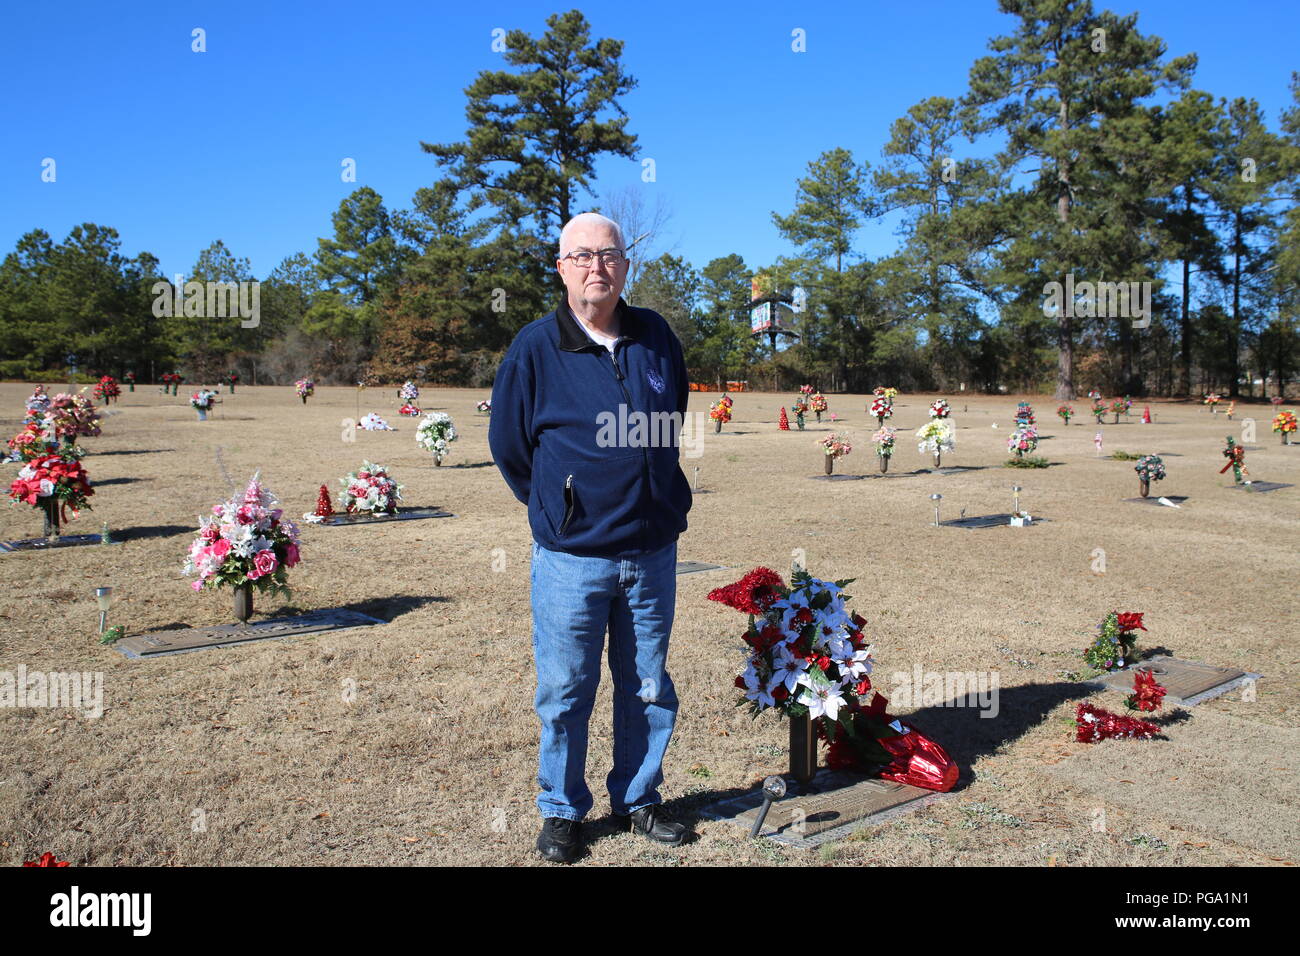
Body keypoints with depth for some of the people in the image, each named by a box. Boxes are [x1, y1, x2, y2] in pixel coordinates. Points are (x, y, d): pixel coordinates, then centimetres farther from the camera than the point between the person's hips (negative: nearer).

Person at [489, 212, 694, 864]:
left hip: (653, 552, 3)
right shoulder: (534, 348, -6)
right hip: (571, 557, -3)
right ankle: (562, 812, 26)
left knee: (649, 689, 14)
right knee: (565, 693, 6)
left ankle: (637, 800, 32)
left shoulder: (657, 338, 5)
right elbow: (508, 445, 3)